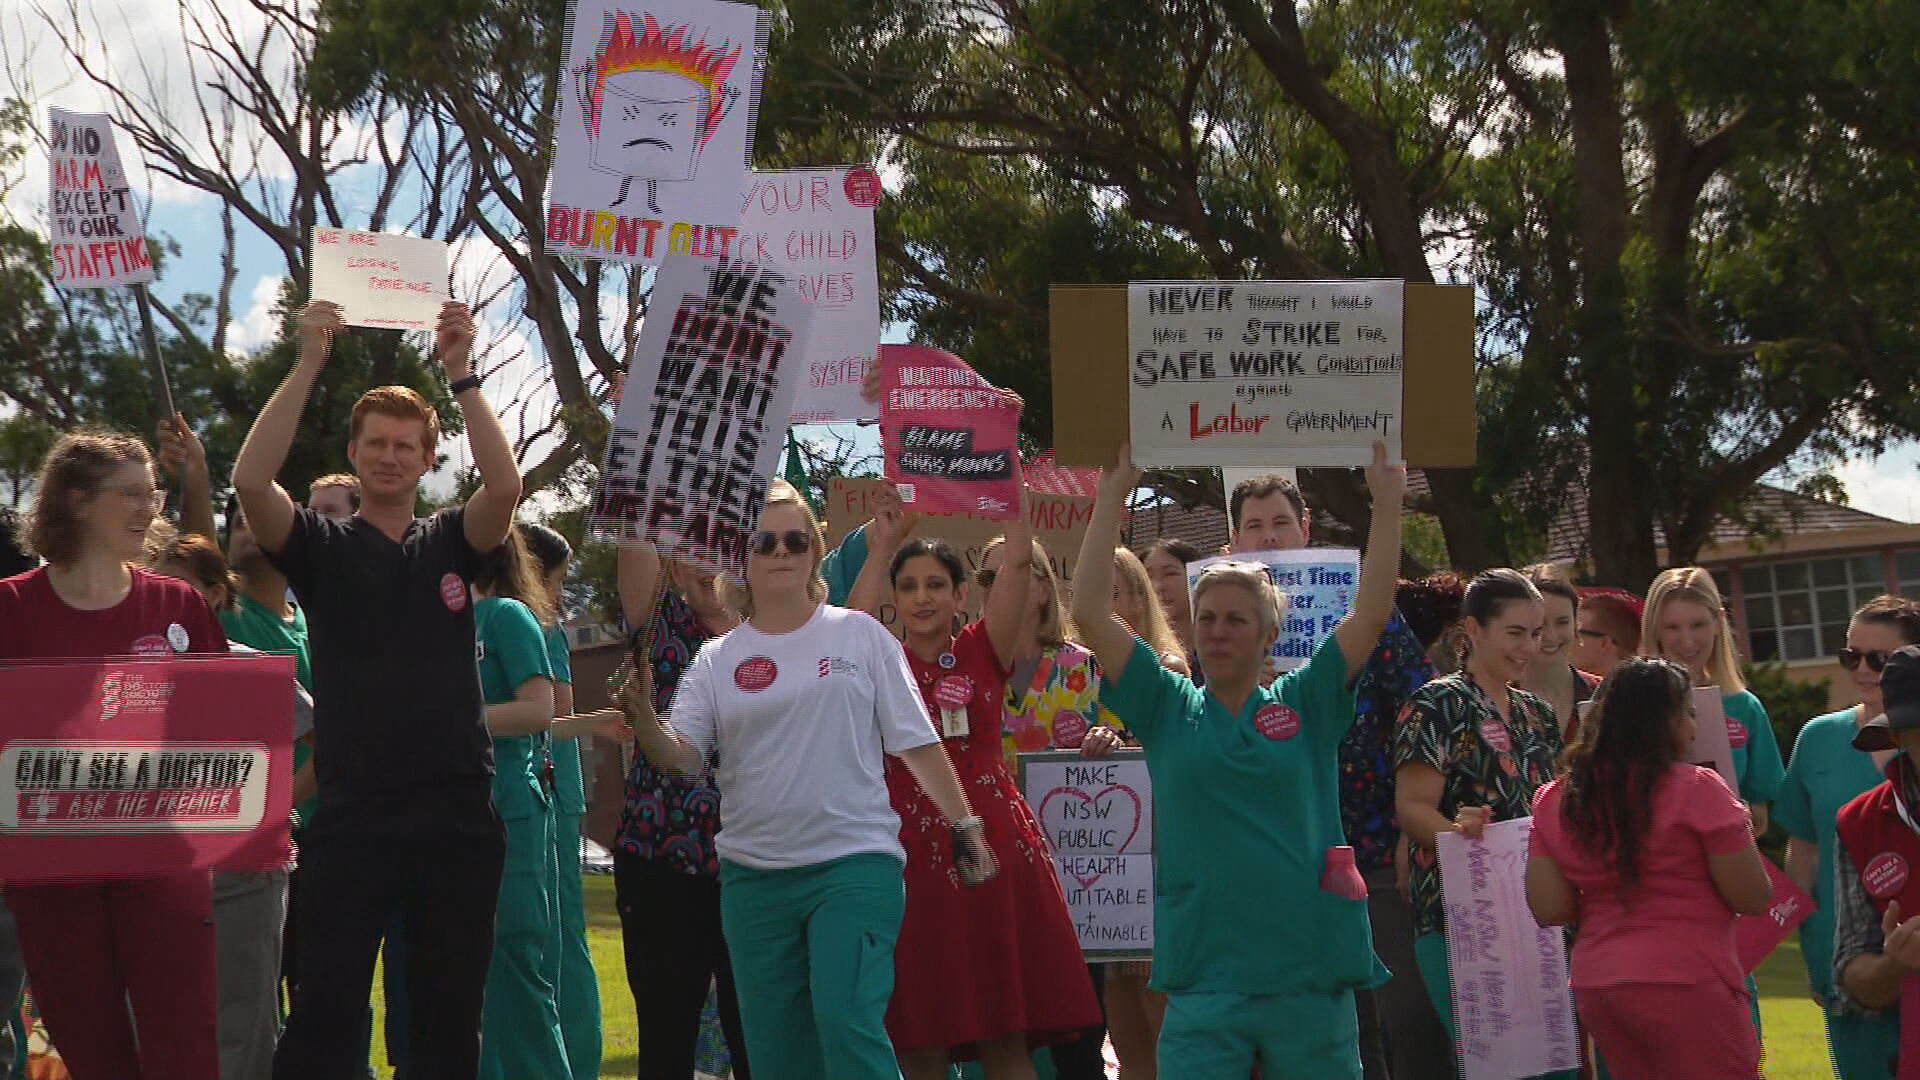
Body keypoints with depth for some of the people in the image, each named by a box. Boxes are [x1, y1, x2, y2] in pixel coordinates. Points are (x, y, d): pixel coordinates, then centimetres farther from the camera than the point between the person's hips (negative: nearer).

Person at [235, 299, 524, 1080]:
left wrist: (459, 373, -14)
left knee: (451, 1017, 7)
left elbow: (506, 486, -10)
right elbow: (251, 480, -12)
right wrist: (309, 364, -15)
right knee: (325, 1014, -4)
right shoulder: (320, 546, 6)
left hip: (458, 818, 2)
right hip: (351, 819, -2)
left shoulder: (451, 543, 10)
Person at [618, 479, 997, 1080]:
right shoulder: (719, 660, 8)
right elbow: (682, 757, -2)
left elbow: (916, 742, 7)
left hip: (855, 864, -3)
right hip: (754, 874, 3)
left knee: (847, 1022, -18)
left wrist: (964, 826, 4)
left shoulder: (860, 636, 5)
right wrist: (643, 718, -21)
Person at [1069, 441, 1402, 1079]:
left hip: (1311, 975, 1)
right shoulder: (1168, 710, 8)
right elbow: (1090, 614, 1)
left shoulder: (1305, 706, 8)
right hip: (1205, 974, 0)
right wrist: (1112, 498, 1)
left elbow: (1371, 614, 1)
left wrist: (1387, 505, -3)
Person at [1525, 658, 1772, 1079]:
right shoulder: (1696, 789, -9)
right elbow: (1754, 898, -7)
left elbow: (1549, 909, 4)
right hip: (1684, 984, -6)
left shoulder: (1556, 798, 6)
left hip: (1594, 986, 6)